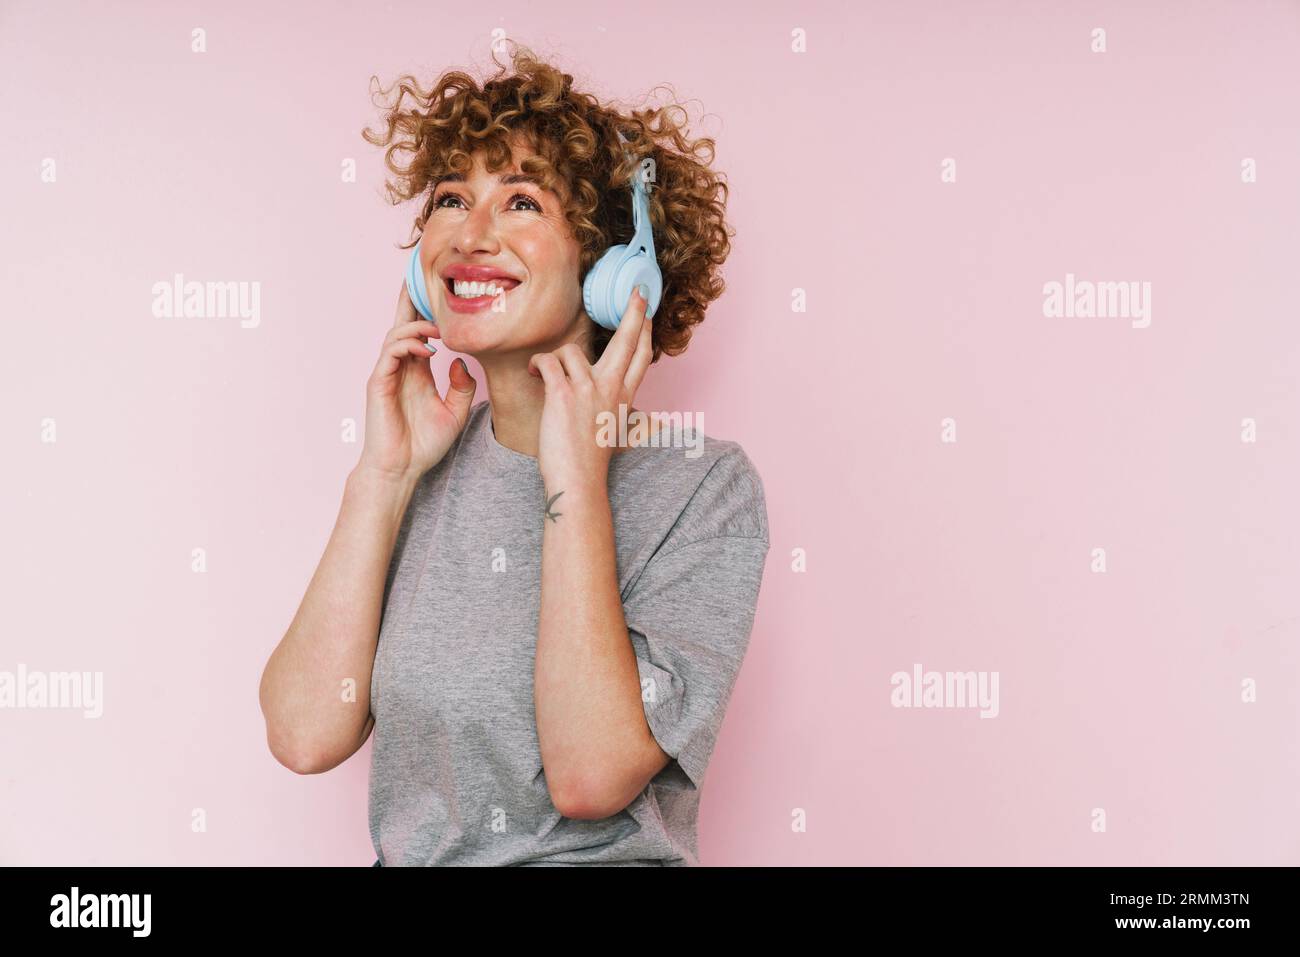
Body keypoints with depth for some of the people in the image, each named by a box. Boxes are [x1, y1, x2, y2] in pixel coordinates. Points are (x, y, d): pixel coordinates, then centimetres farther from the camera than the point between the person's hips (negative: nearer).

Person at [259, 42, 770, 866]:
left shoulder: (702, 484, -7)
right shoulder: (431, 470, 5)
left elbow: (591, 776, -17)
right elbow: (307, 734, -5)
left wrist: (577, 480, -16)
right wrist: (383, 476, -7)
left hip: (603, 858, -2)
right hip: (409, 858, 3)